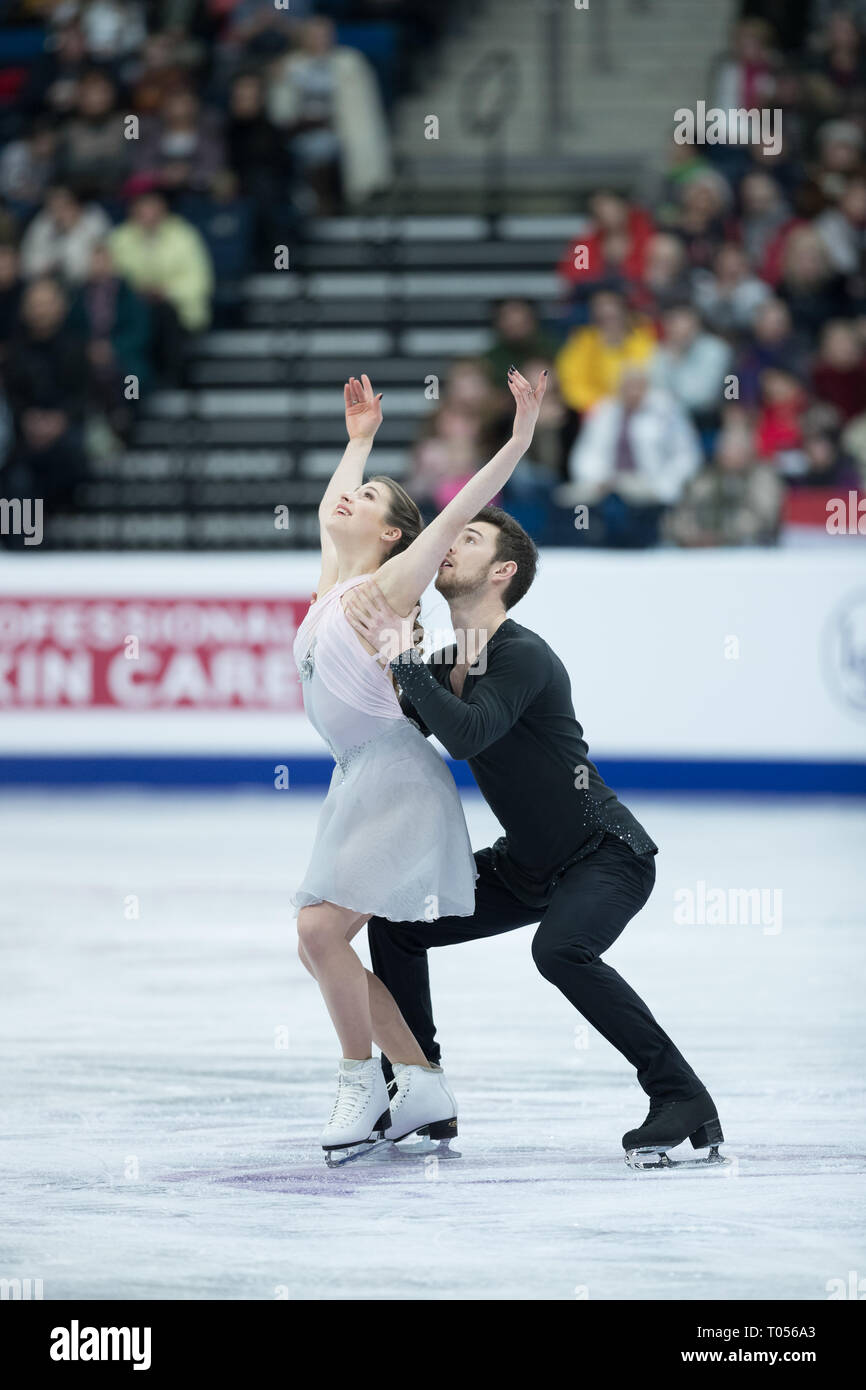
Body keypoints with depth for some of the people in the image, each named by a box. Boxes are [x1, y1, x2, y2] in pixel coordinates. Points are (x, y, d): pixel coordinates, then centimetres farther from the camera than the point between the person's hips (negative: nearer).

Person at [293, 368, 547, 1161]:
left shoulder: (387, 587, -5)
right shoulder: (333, 583, 15)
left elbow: (459, 512, -12)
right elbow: (328, 509, 33)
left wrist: (522, 437, -16)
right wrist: (360, 437, 41)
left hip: (397, 776, -9)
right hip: (356, 781, 9)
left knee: (321, 929, -19)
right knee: (319, 948, 5)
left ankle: (362, 1083, -6)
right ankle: (430, 1094, 11)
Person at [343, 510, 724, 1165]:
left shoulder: (523, 657, -23)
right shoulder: (445, 665, 4)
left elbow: (467, 736, -38)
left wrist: (401, 655, -35)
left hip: (609, 856, -9)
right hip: (528, 867, 9)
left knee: (560, 947, -36)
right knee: (395, 923, 7)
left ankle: (684, 1099, -27)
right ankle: (414, 1097, 20)